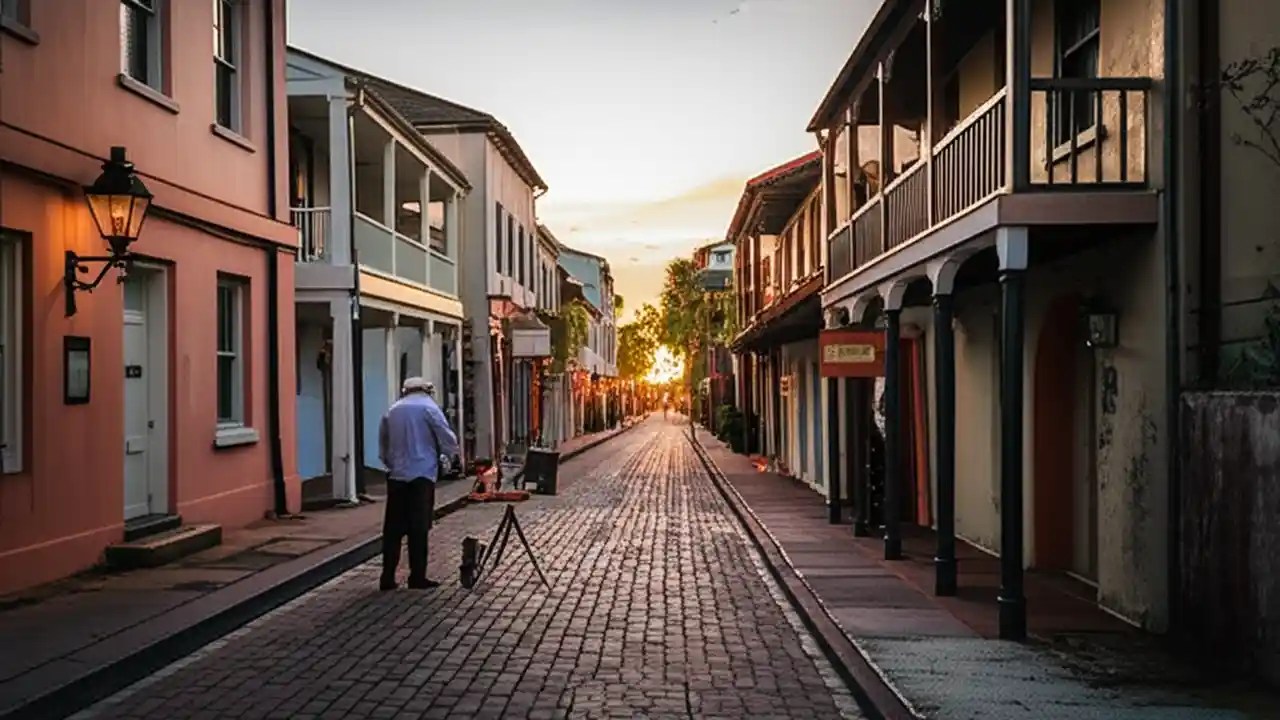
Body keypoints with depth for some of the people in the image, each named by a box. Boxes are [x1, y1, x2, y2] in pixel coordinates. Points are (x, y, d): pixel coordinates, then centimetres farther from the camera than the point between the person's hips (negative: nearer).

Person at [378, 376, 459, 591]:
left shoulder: (391, 411, 11)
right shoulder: (428, 407, -2)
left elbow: (383, 449, 15)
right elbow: (448, 440, -5)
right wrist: (450, 454, 14)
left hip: (396, 476, 4)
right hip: (421, 474, -4)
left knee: (393, 527, 7)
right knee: (419, 527, 0)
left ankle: (387, 577, 6)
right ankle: (417, 577, 2)